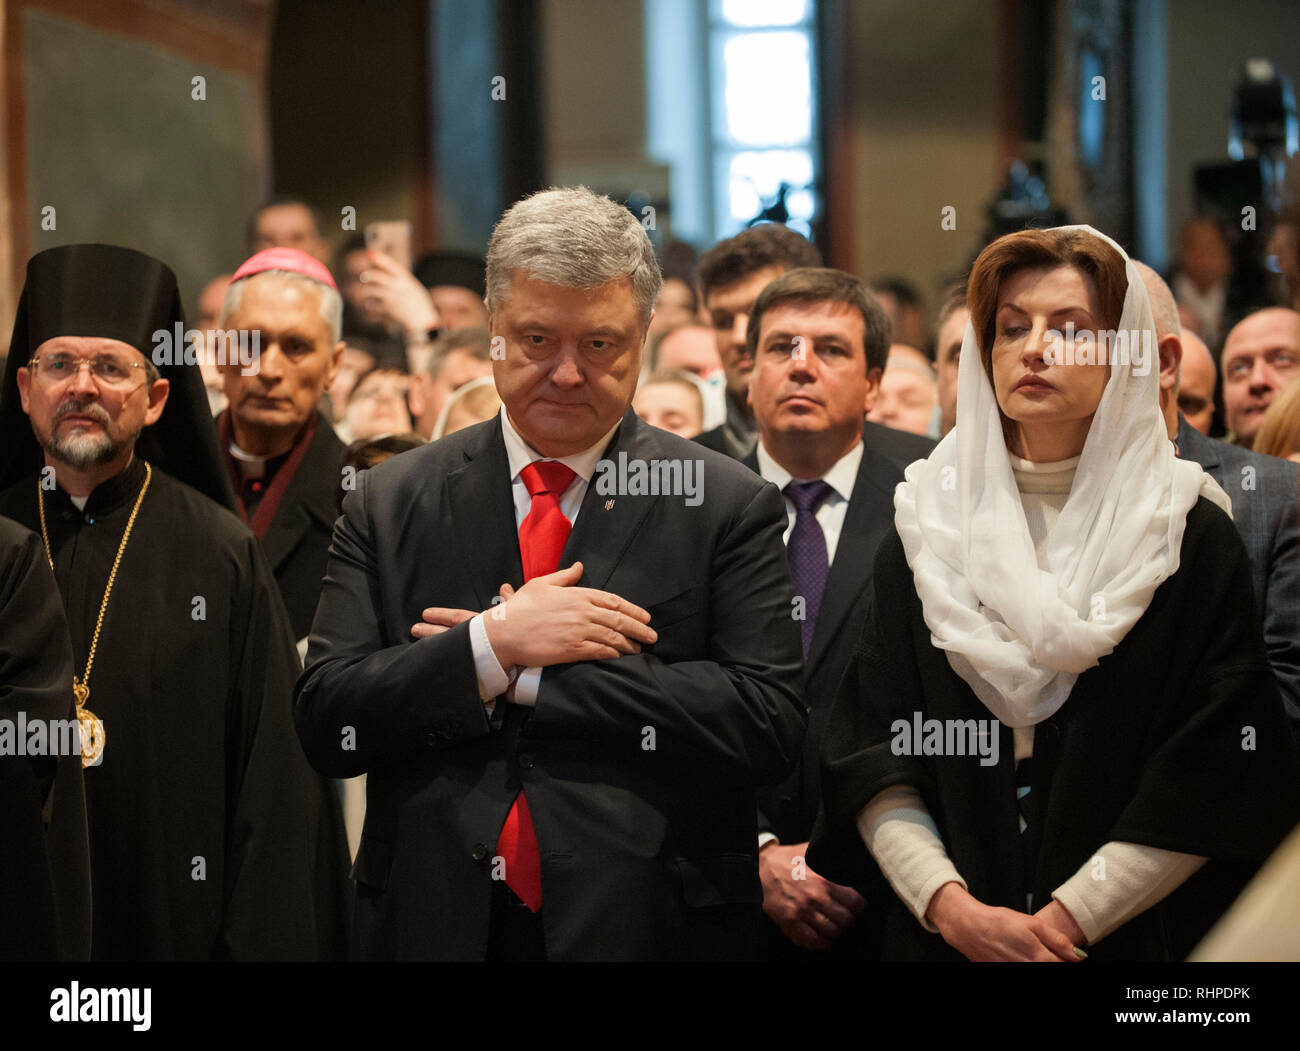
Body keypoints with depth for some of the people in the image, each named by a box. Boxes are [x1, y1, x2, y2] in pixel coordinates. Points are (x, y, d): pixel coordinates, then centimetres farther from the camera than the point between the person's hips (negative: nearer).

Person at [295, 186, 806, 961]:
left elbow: (770, 724, -13)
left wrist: (531, 674, -14)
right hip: (437, 925, 1)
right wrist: (494, 645, -18)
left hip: (653, 926, -1)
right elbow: (327, 724, -3)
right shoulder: (389, 504, 3)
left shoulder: (729, 507, -2)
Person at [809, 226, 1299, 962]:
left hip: (1130, 938, -2)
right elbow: (869, 756, -1)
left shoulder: (1191, 536, -3)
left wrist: (1068, 919, -15)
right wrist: (950, 905, -15)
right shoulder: (926, 528, 4)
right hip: (940, 939, 2)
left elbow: (1215, 777, -8)